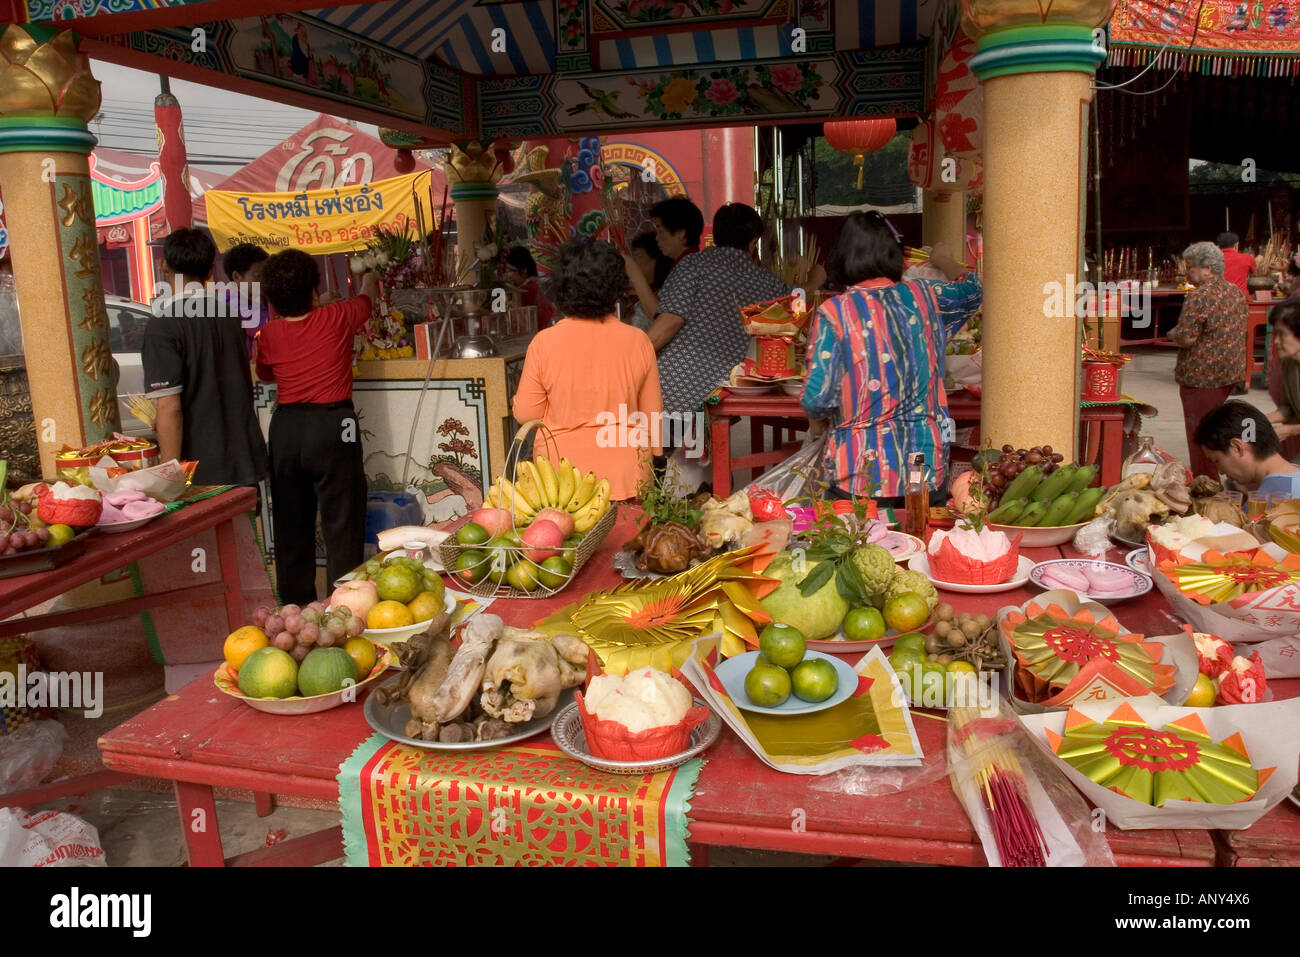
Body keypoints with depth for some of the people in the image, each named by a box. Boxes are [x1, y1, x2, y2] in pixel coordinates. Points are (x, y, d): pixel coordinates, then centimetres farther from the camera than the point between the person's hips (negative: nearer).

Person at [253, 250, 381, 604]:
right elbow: (369, 296, 19)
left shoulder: (267, 335, 3)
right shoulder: (337, 317, -4)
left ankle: (295, 604, 23)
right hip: (332, 426, -4)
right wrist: (369, 275, 40)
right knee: (342, 521, 1)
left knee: (291, 522, 13)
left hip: (285, 429, 4)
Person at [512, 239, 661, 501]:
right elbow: (652, 411, 5)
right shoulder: (638, 341, -4)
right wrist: (650, 456, 21)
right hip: (625, 475, 1)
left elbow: (525, 413, -1)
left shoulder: (543, 343, -9)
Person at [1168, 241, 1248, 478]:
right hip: (1231, 369, 9)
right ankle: (1213, 476, 27)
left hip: (1202, 374, -9)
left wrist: (1172, 333, -3)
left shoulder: (1199, 296, -19)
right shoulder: (1236, 292, 8)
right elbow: (1241, 329, 17)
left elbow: (1186, 338, -23)